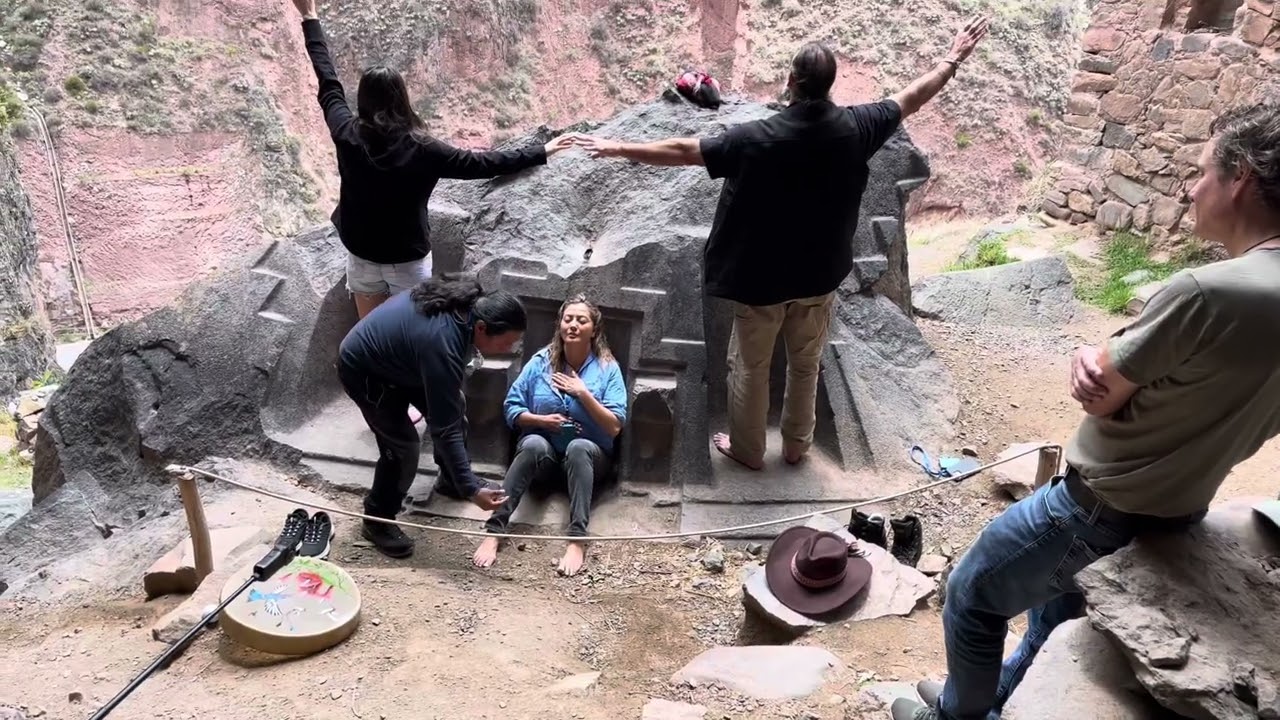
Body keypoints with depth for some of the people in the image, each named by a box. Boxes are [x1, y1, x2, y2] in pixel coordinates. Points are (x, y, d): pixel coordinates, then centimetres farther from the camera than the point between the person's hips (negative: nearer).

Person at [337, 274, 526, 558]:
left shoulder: (468, 301, -16)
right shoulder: (442, 346, -40)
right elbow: (444, 428, -36)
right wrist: (471, 489, -34)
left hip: (395, 357, 9)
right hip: (363, 370, -9)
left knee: (452, 406, 8)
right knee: (404, 445, -14)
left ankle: (452, 478, 29)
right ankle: (377, 520, 7)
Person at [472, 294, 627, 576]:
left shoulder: (607, 368, -5)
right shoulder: (540, 362, -2)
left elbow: (614, 427, -11)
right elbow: (512, 409, 1)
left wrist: (583, 393, -18)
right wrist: (541, 420, -16)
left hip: (588, 455, -1)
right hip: (544, 449, 1)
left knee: (579, 447, -36)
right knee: (534, 444, -35)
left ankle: (577, 540, -43)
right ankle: (494, 530, -38)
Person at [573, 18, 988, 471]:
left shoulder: (757, 139, -22)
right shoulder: (854, 127, -10)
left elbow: (683, 151, -19)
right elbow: (911, 98, 6)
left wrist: (618, 149, -10)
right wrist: (953, 60, 22)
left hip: (761, 277, -4)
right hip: (820, 275, 4)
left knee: (749, 368, 15)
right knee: (806, 366, 21)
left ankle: (747, 450, 31)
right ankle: (796, 446, 37)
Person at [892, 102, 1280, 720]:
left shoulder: (1207, 290, -31)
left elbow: (1102, 397, -22)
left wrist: (1095, 367, -2)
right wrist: (1099, 360, -16)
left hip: (1105, 507, -9)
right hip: (1180, 508, 9)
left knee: (972, 597, 13)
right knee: (1058, 599, 31)